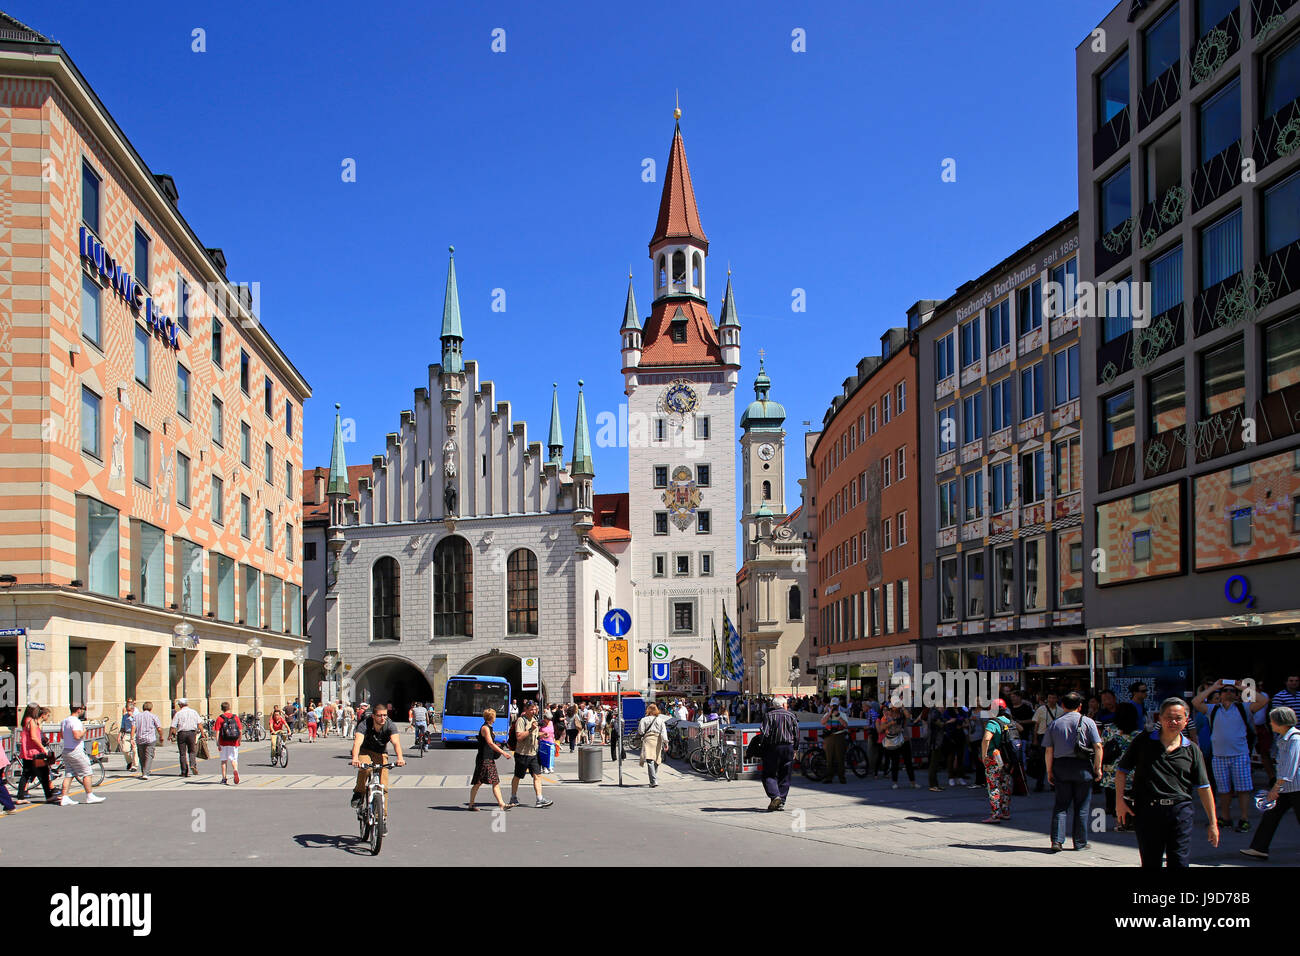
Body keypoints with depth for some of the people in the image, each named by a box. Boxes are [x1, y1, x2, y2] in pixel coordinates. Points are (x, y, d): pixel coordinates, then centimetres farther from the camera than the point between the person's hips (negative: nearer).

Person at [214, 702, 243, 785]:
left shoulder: (220, 718, -2)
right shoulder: (235, 717, 3)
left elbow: (217, 732, -9)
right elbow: (241, 731, 2)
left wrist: (218, 743, -6)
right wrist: (239, 741, 14)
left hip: (224, 743, -1)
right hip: (234, 743, 1)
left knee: (224, 760, 11)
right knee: (233, 759, 7)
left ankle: (224, 778, 14)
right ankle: (235, 770, -24)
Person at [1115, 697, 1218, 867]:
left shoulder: (1192, 750, 7)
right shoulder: (1143, 742, 5)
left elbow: (1204, 787, 8)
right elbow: (1121, 770, 8)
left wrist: (1213, 823, 6)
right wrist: (1120, 799, -3)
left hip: (1180, 812, 0)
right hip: (1147, 812, 0)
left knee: (1179, 862, -3)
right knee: (1150, 863, 8)